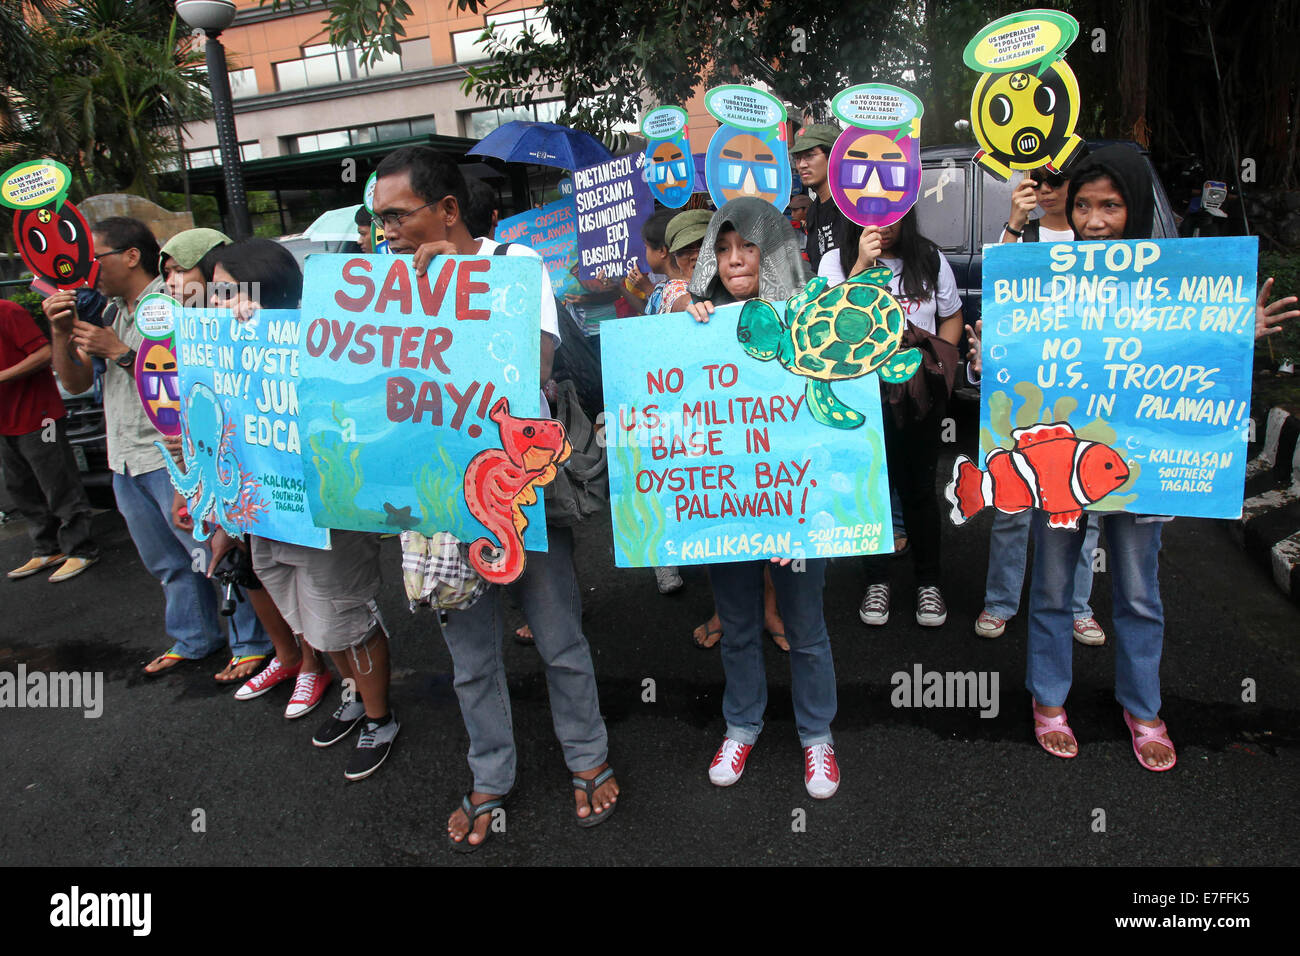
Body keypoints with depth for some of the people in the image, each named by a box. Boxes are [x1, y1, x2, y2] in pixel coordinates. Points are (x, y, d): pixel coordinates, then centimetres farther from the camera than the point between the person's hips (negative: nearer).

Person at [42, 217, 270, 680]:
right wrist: (62, 334, -3)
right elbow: (75, 383, 13)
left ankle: (251, 644, 10)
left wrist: (120, 351, -19)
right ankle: (193, 639, 34)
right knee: (168, 564, 19)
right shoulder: (109, 312, 15)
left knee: (216, 556, -2)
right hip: (125, 461, 9)